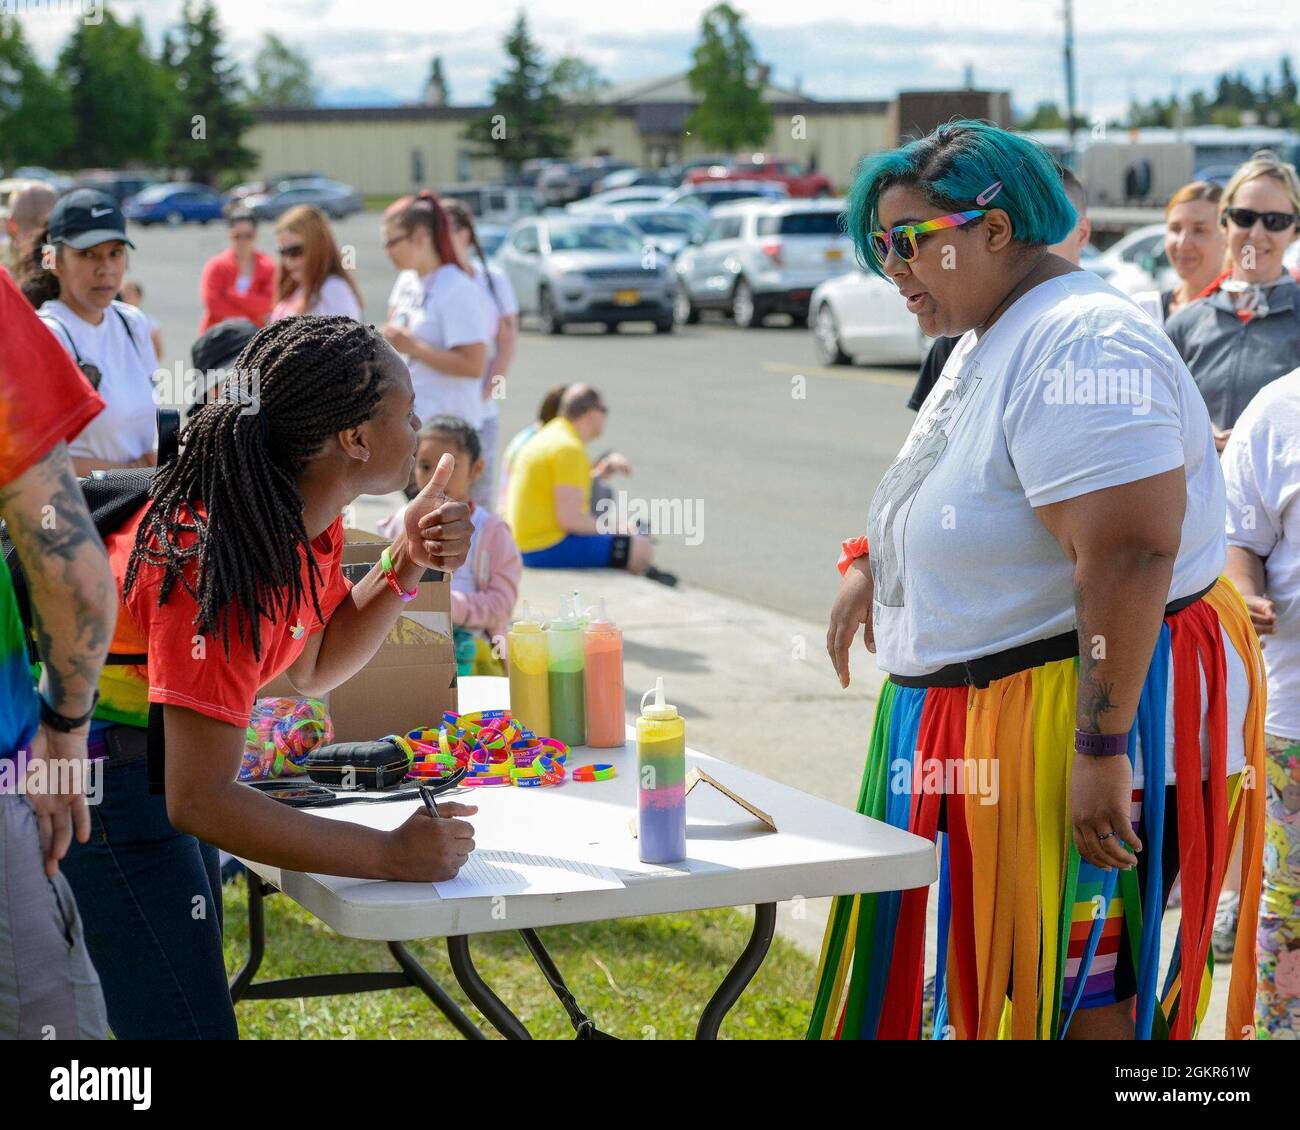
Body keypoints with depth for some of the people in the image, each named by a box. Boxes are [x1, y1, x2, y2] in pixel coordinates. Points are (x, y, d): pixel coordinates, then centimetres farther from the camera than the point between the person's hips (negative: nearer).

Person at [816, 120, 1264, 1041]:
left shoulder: (1079, 350, -23)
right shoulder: (990, 336, 12)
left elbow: (1129, 556, -31)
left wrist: (1102, 750, -32)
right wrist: (873, 561, 21)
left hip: (1099, 716, -10)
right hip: (998, 718, 10)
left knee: (1073, 994, -3)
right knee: (1005, 969, 17)